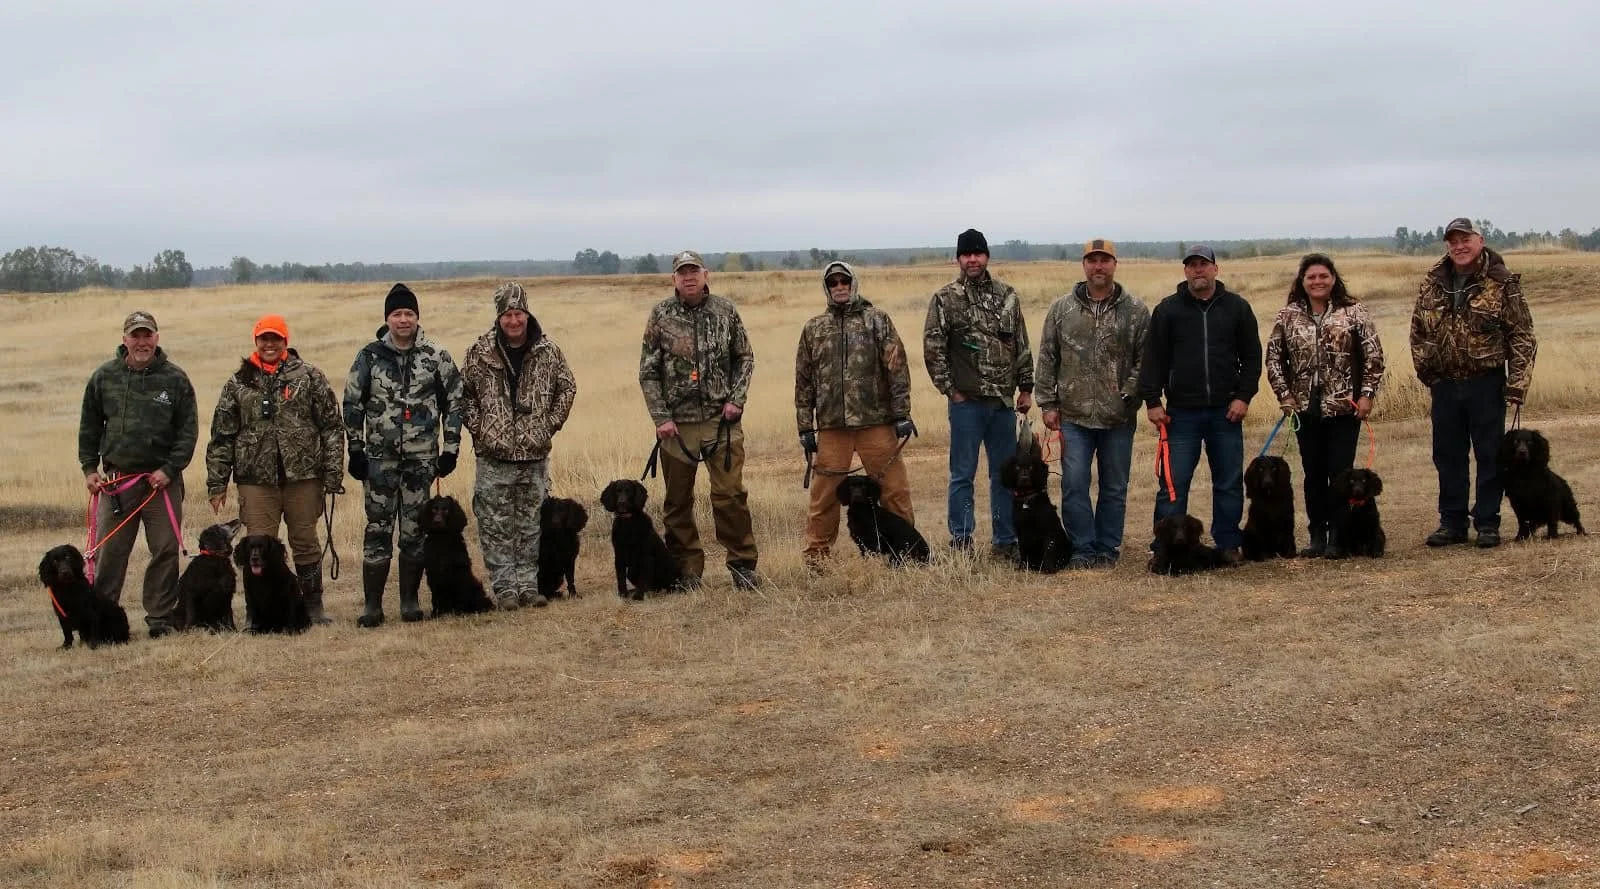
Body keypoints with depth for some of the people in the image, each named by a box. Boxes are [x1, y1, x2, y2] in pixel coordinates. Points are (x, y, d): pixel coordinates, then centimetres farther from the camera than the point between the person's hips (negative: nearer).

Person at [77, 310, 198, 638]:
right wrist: (89, 468, 6)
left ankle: (160, 618, 11)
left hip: (162, 479, -1)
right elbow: (89, 427, 14)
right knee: (109, 552, 1)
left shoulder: (175, 378, 1)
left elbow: (188, 430, 1)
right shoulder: (104, 377, 6)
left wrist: (170, 469, -8)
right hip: (116, 479, 1)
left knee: (165, 551, 2)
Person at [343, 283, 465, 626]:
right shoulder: (369, 356, 0)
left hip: (421, 457, 1)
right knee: (378, 528, -1)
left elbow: (454, 400, 6)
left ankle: (410, 599, 14)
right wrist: (355, 449, 1)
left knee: (415, 529, 4)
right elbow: (352, 404, 5)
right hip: (379, 456, 0)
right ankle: (372, 604, 3)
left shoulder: (436, 356, 1)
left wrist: (450, 448, 2)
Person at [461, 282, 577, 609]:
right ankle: (505, 587, 6)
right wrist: (478, 427, -3)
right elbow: (464, 392, 6)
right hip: (494, 456, -2)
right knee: (496, 526, 0)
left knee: (530, 524, 9)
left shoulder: (548, 351, 2)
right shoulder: (480, 353, -3)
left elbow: (567, 388, 12)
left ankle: (528, 584, 17)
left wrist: (551, 423, 3)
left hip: (535, 454, 2)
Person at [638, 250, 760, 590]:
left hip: (721, 419, 0)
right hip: (676, 423, 0)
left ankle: (743, 564, 7)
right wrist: (661, 418, -6)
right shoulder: (660, 316, 0)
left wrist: (736, 399, -2)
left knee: (730, 494, -5)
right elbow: (648, 373, 2)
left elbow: (745, 358, 11)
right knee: (677, 501, 7)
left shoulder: (725, 311, 3)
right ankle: (687, 570, 17)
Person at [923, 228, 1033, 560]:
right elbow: (933, 349, -5)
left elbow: (1021, 345, 12)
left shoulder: (1007, 296, 9)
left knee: (1005, 473, 9)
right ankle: (961, 542, 8)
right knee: (963, 474, 1)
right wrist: (950, 390, -8)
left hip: (1003, 400, 4)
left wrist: (1025, 387, 9)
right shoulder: (945, 299, -3)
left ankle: (1005, 542, 17)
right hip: (966, 400, -4)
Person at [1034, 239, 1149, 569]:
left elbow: (1146, 359, 1)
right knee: (1074, 485, -3)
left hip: (1119, 417, 0)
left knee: (1114, 488, 7)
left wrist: (1130, 393, -10)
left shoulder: (1135, 310, 2)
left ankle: (1107, 549, 18)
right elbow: (1047, 359, 7)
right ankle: (1083, 550, 7)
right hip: (1073, 416, 0)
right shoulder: (1062, 309, 5)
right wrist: (1047, 403, 3)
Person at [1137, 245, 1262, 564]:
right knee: (1173, 483, -2)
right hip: (1182, 412, -1)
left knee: (1230, 483, 7)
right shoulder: (1168, 310, 3)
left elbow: (1252, 357, 8)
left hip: (1226, 411, 1)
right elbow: (1153, 359, 3)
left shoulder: (1237, 307, 6)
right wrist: (1152, 401, -5)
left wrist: (1244, 396, -2)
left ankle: (1228, 545, 17)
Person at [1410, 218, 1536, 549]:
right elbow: (1418, 331, 15)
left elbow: (1523, 336, -7)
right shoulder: (1432, 283, 5)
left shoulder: (1501, 283, -7)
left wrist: (1517, 384, -12)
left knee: (1490, 455, 3)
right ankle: (1452, 523, 20)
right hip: (1444, 385, 4)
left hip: (1486, 383, -4)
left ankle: (1487, 523, 12)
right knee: (1447, 456, 10)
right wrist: (1425, 370, 7)